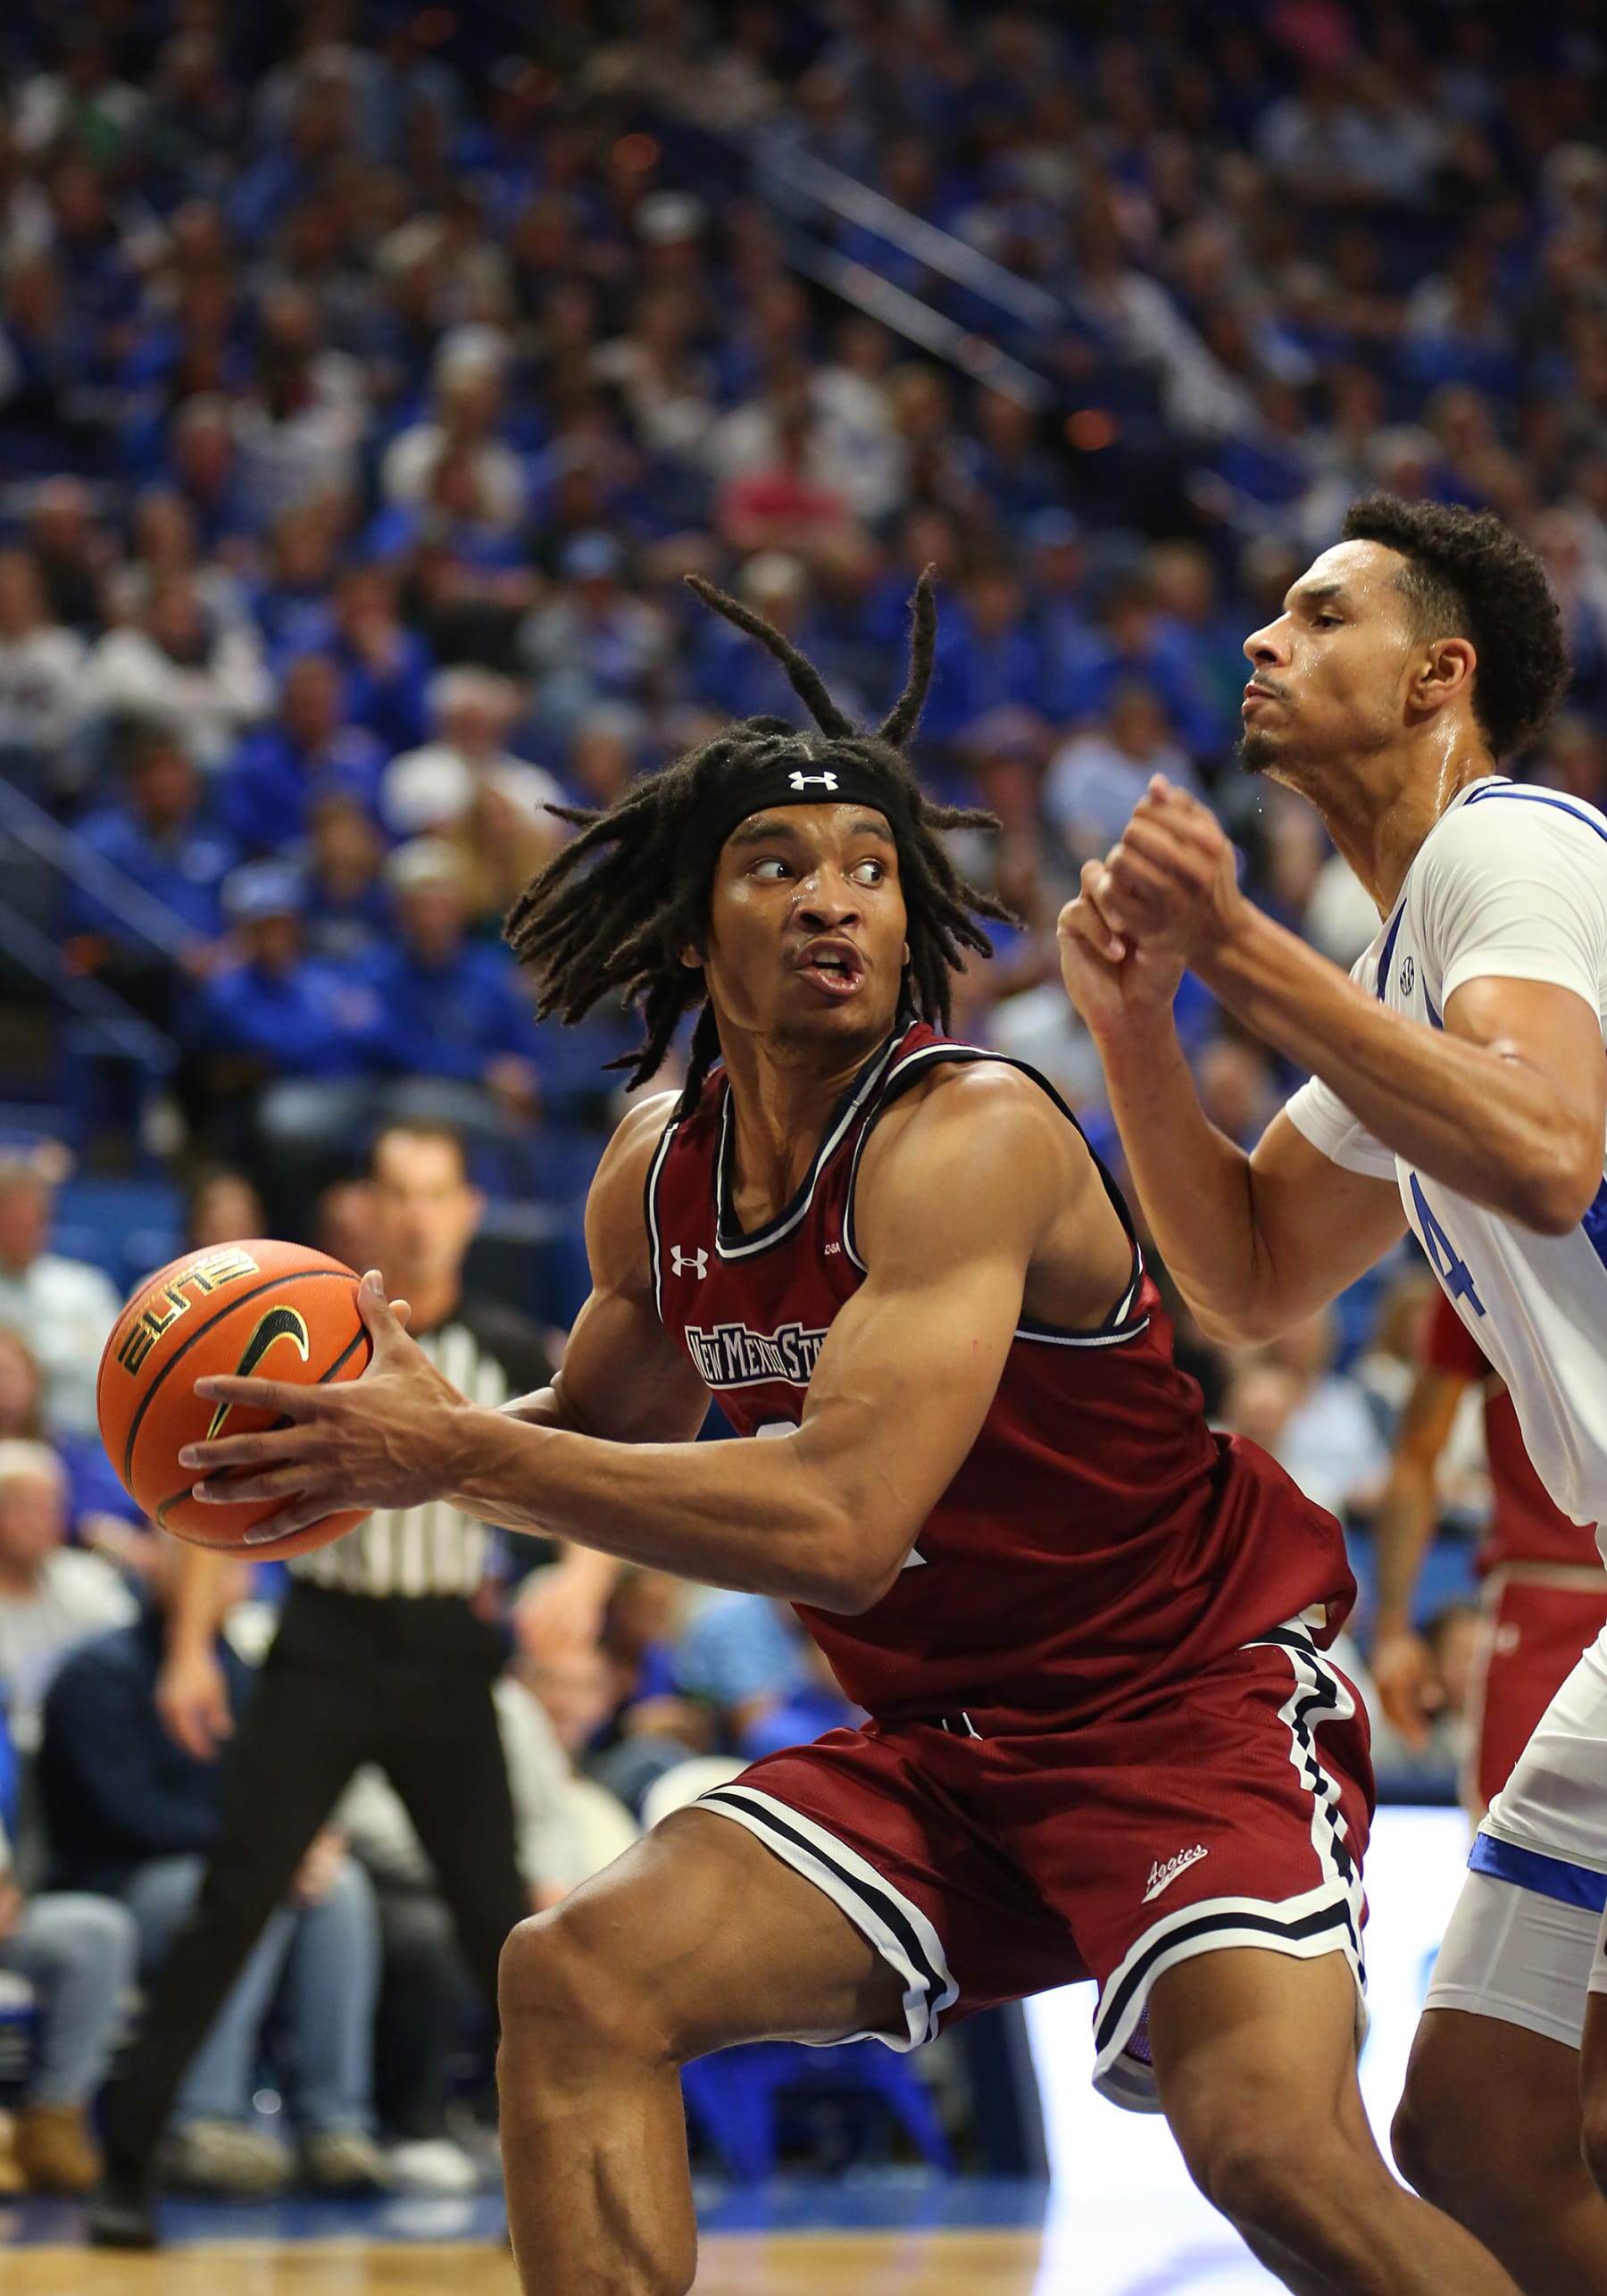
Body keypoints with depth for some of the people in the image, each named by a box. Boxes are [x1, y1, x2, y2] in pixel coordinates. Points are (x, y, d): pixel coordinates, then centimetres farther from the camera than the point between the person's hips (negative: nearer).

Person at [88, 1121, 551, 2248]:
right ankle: (126, 2158, -2)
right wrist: (191, 1645, -5)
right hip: (324, 1655, -1)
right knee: (234, 1904, -7)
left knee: (497, 1916, 1)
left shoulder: (507, 1350, 2)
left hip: (448, 1658, 1)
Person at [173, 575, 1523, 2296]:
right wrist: (398, 1436, 0)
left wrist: (458, 1455, -30)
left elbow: (841, 1525, -35)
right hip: (940, 1746, 7)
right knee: (579, 1976, -9)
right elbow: (605, 1426, 22)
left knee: (1271, 2143, -29)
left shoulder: (968, 1137, -23)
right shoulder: (656, 1176, 2)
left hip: (1191, 1704, -7)